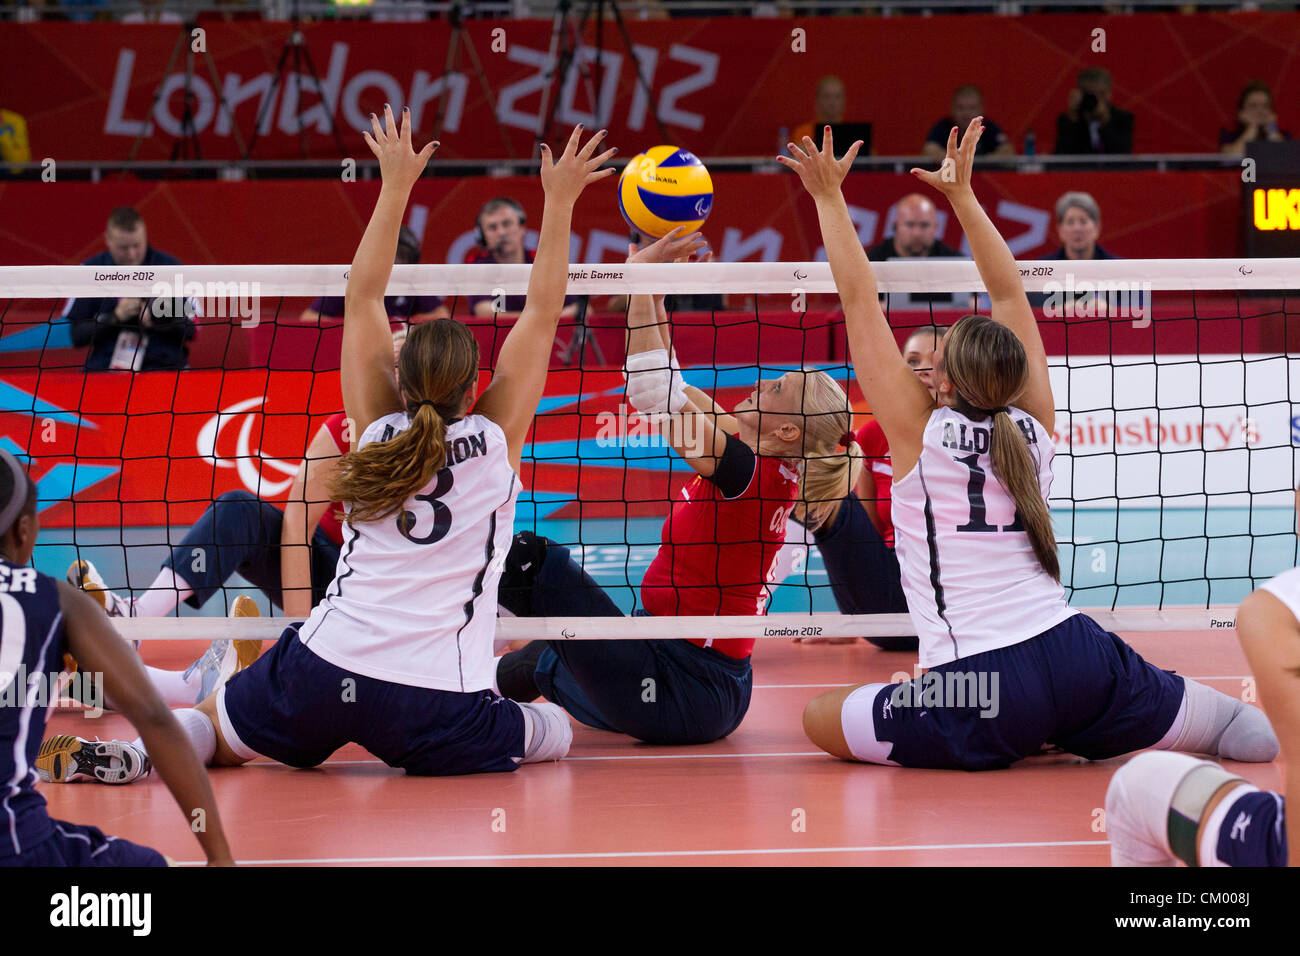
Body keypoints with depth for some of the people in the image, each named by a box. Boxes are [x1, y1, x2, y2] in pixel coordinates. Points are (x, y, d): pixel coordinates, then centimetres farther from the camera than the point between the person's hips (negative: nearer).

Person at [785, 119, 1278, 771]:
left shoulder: (918, 429, 0)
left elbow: (859, 300, 5)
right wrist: (962, 195, 28)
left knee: (820, 719, 15)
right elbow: (1009, 292, 22)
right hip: (1078, 656, 6)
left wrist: (830, 199, 15)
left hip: (978, 684, -6)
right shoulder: (1034, 426, 11)